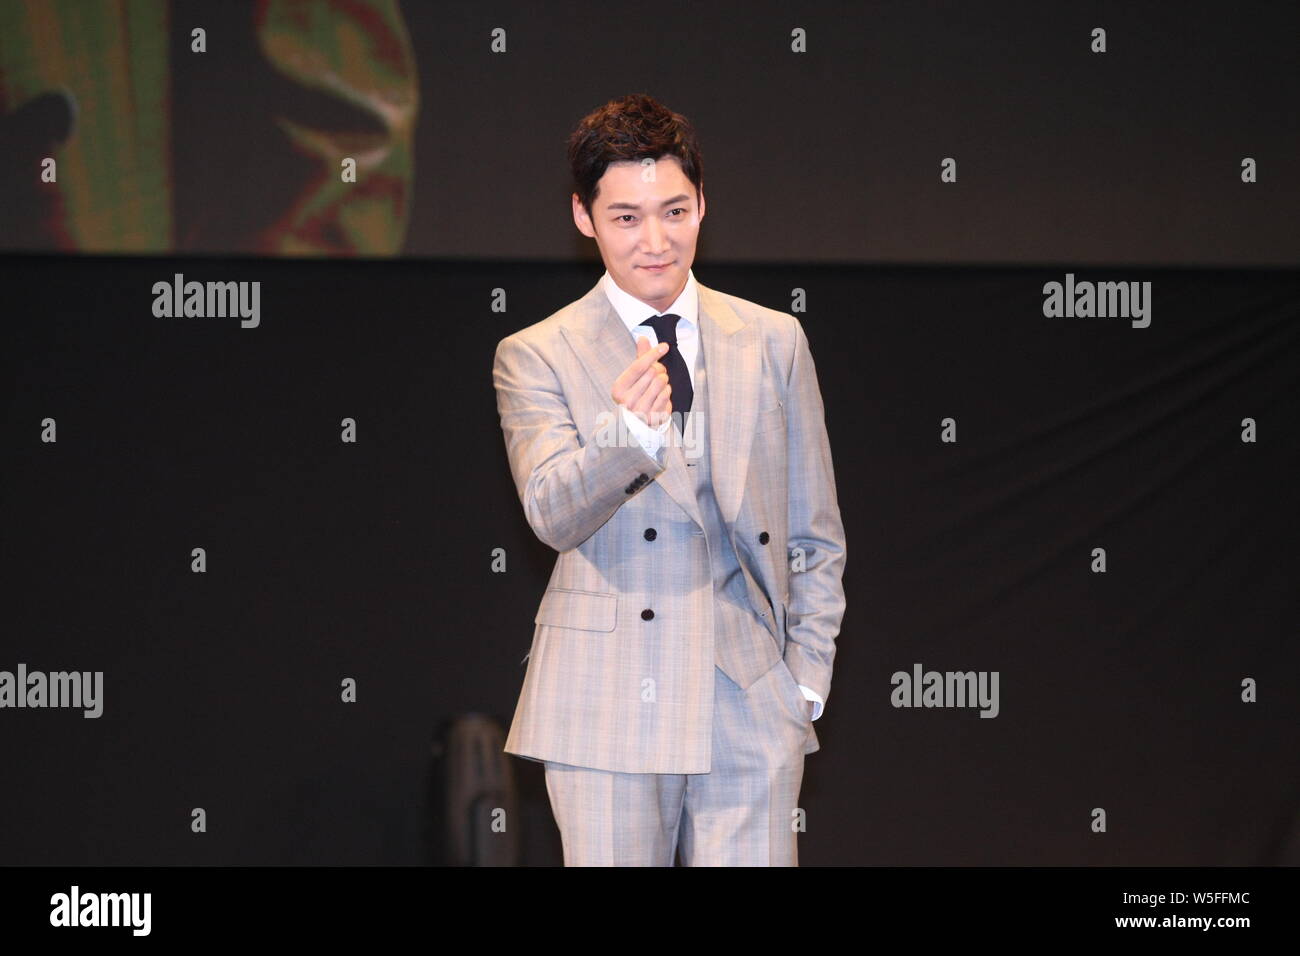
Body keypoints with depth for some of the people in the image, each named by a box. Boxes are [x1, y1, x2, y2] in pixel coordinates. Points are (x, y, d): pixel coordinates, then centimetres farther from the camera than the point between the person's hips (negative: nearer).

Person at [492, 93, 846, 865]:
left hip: (752, 712, 2)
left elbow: (815, 537, 16)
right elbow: (551, 513, -13)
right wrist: (627, 431, -31)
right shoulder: (535, 358, 2)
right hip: (609, 712, -2)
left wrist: (807, 680, 7)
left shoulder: (774, 342, 11)